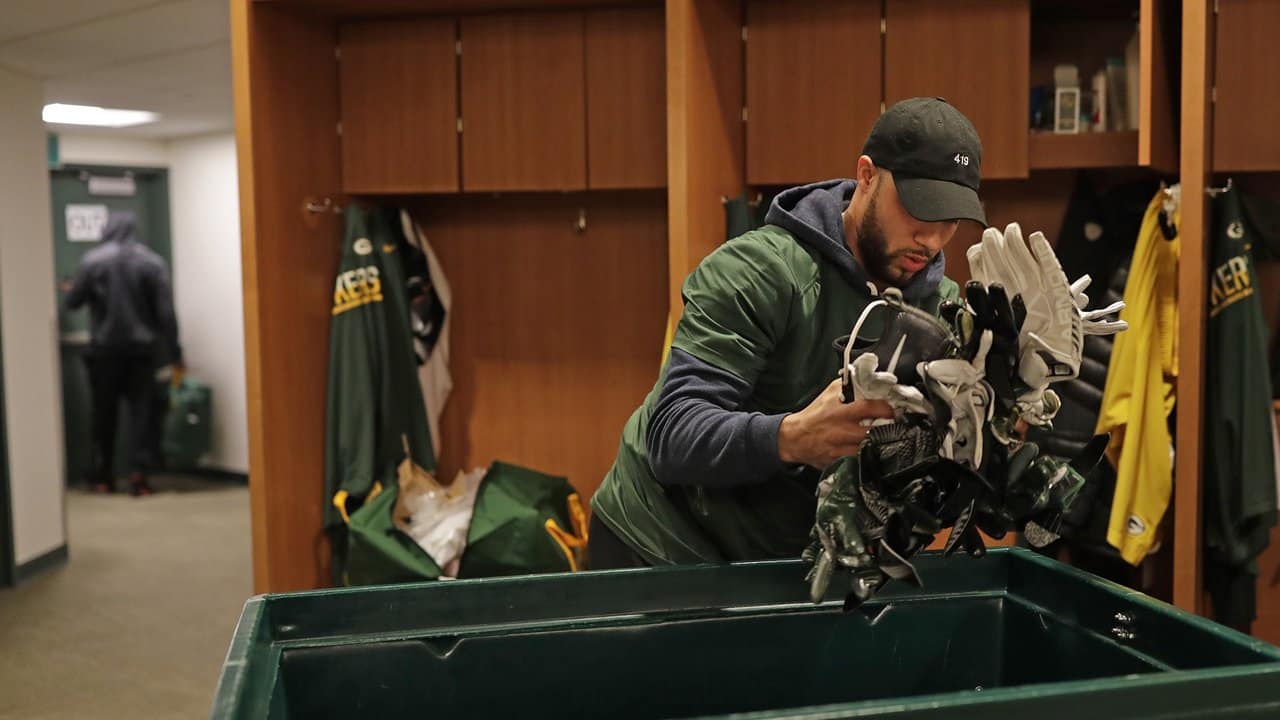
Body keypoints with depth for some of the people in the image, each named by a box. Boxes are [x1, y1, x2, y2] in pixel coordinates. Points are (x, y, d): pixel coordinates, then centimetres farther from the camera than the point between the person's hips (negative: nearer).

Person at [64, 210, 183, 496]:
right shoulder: (152, 261, -2)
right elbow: (165, 312, -4)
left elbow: (72, 302, 3)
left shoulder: (92, 260, -4)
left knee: (104, 412, 10)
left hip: (104, 349, 0)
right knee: (141, 410, 3)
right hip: (141, 348, 0)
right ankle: (138, 474, -5)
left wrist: (72, 290, 27)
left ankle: (103, 476, 17)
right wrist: (174, 352, 1)